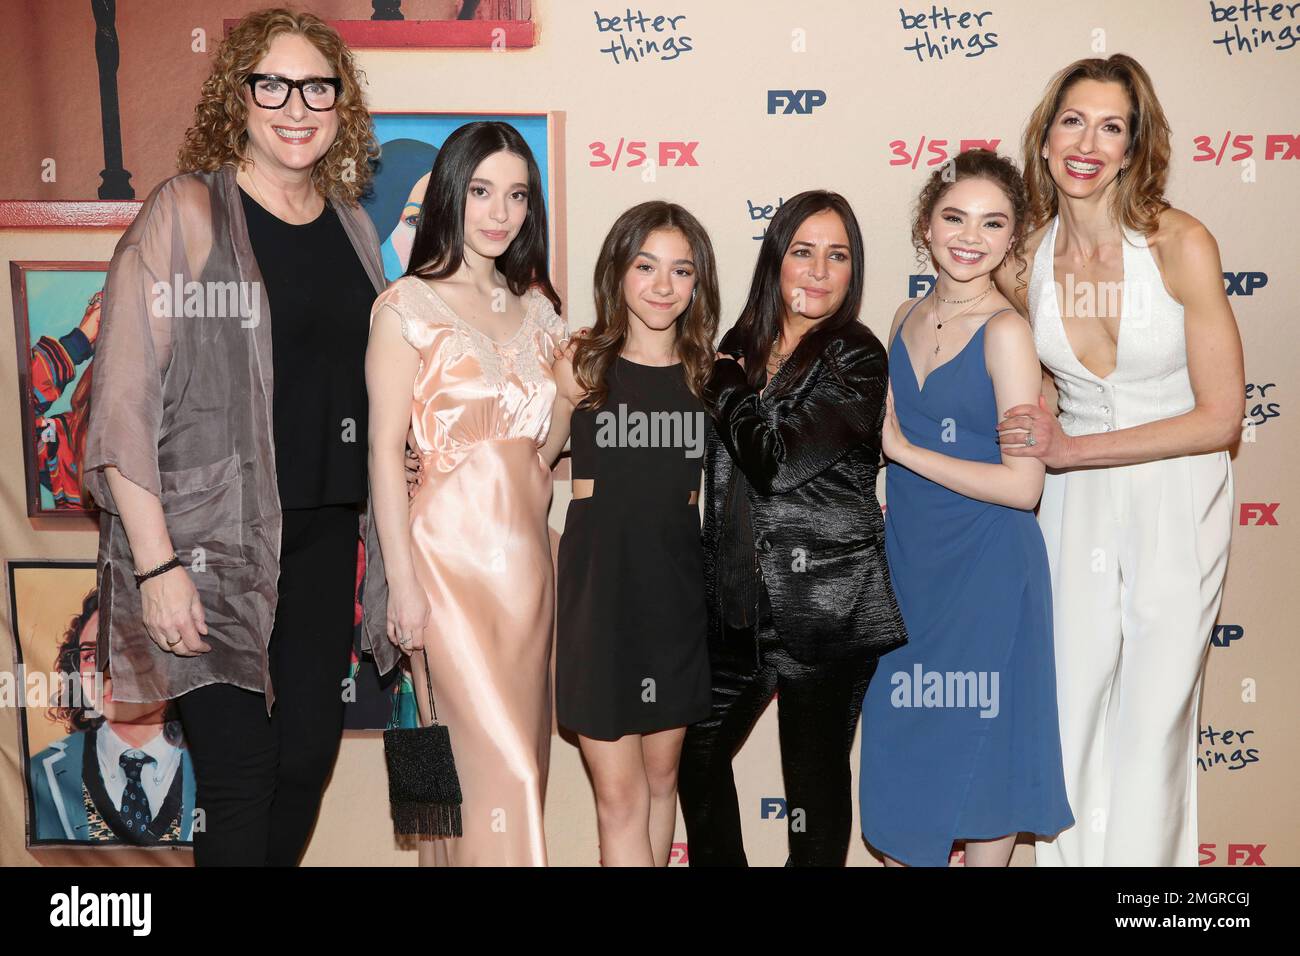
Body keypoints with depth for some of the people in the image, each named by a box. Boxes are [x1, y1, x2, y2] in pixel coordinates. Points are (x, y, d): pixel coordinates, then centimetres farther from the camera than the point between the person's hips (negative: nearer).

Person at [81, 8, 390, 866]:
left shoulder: (352, 228, 11)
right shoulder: (185, 214, -6)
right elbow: (124, 401, -11)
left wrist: (381, 535, 12)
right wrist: (156, 563, -16)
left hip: (323, 534, 5)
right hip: (214, 536, -5)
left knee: (311, 749, 11)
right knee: (242, 769, -1)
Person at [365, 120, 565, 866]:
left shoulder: (536, 306, 12)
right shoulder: (408, 305, -5)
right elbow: (386, 451, -8)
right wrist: (403, 584, -11)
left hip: (529, 554, 6)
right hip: (453, 554, -6)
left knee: (521, 751, 12)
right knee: (496, 760, -4)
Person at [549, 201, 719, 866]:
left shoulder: (711, 373, 3)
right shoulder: (580, 364, -3)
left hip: (676, 586, 3)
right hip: (598, 586, -2)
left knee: (661, 778, 15)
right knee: (618, 795, -1)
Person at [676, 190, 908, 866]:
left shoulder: (856, 357, -9)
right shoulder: (741, 345, 8)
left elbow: (777, 461, -20)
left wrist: (726, 388, -7)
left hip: (826, 608, -6)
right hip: (739, 602, 6)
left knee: (815, 779, 8)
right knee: (696, 753, 17)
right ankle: (718, 862, 37)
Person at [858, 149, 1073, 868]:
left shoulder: (1004, 331, -14)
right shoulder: (908, 318, 5)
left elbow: (1023, 484, -20)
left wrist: (902, 449, -18)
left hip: (986, 573, -6)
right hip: (908, 564, 6)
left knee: (978, 750, 8)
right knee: (899, 743, 16)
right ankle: (899, 853, 34)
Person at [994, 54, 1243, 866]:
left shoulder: (1181, 244, -15)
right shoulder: (1023, 256, -6)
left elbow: (1221, 417, -14)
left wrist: (1071, 449, -16)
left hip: (1176, 499, -3)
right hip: (1075, 498, 3)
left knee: (1153, 715, 7)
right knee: (1074, 706, 10)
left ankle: (1148, 856, 27)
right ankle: (1071, 853, 29)